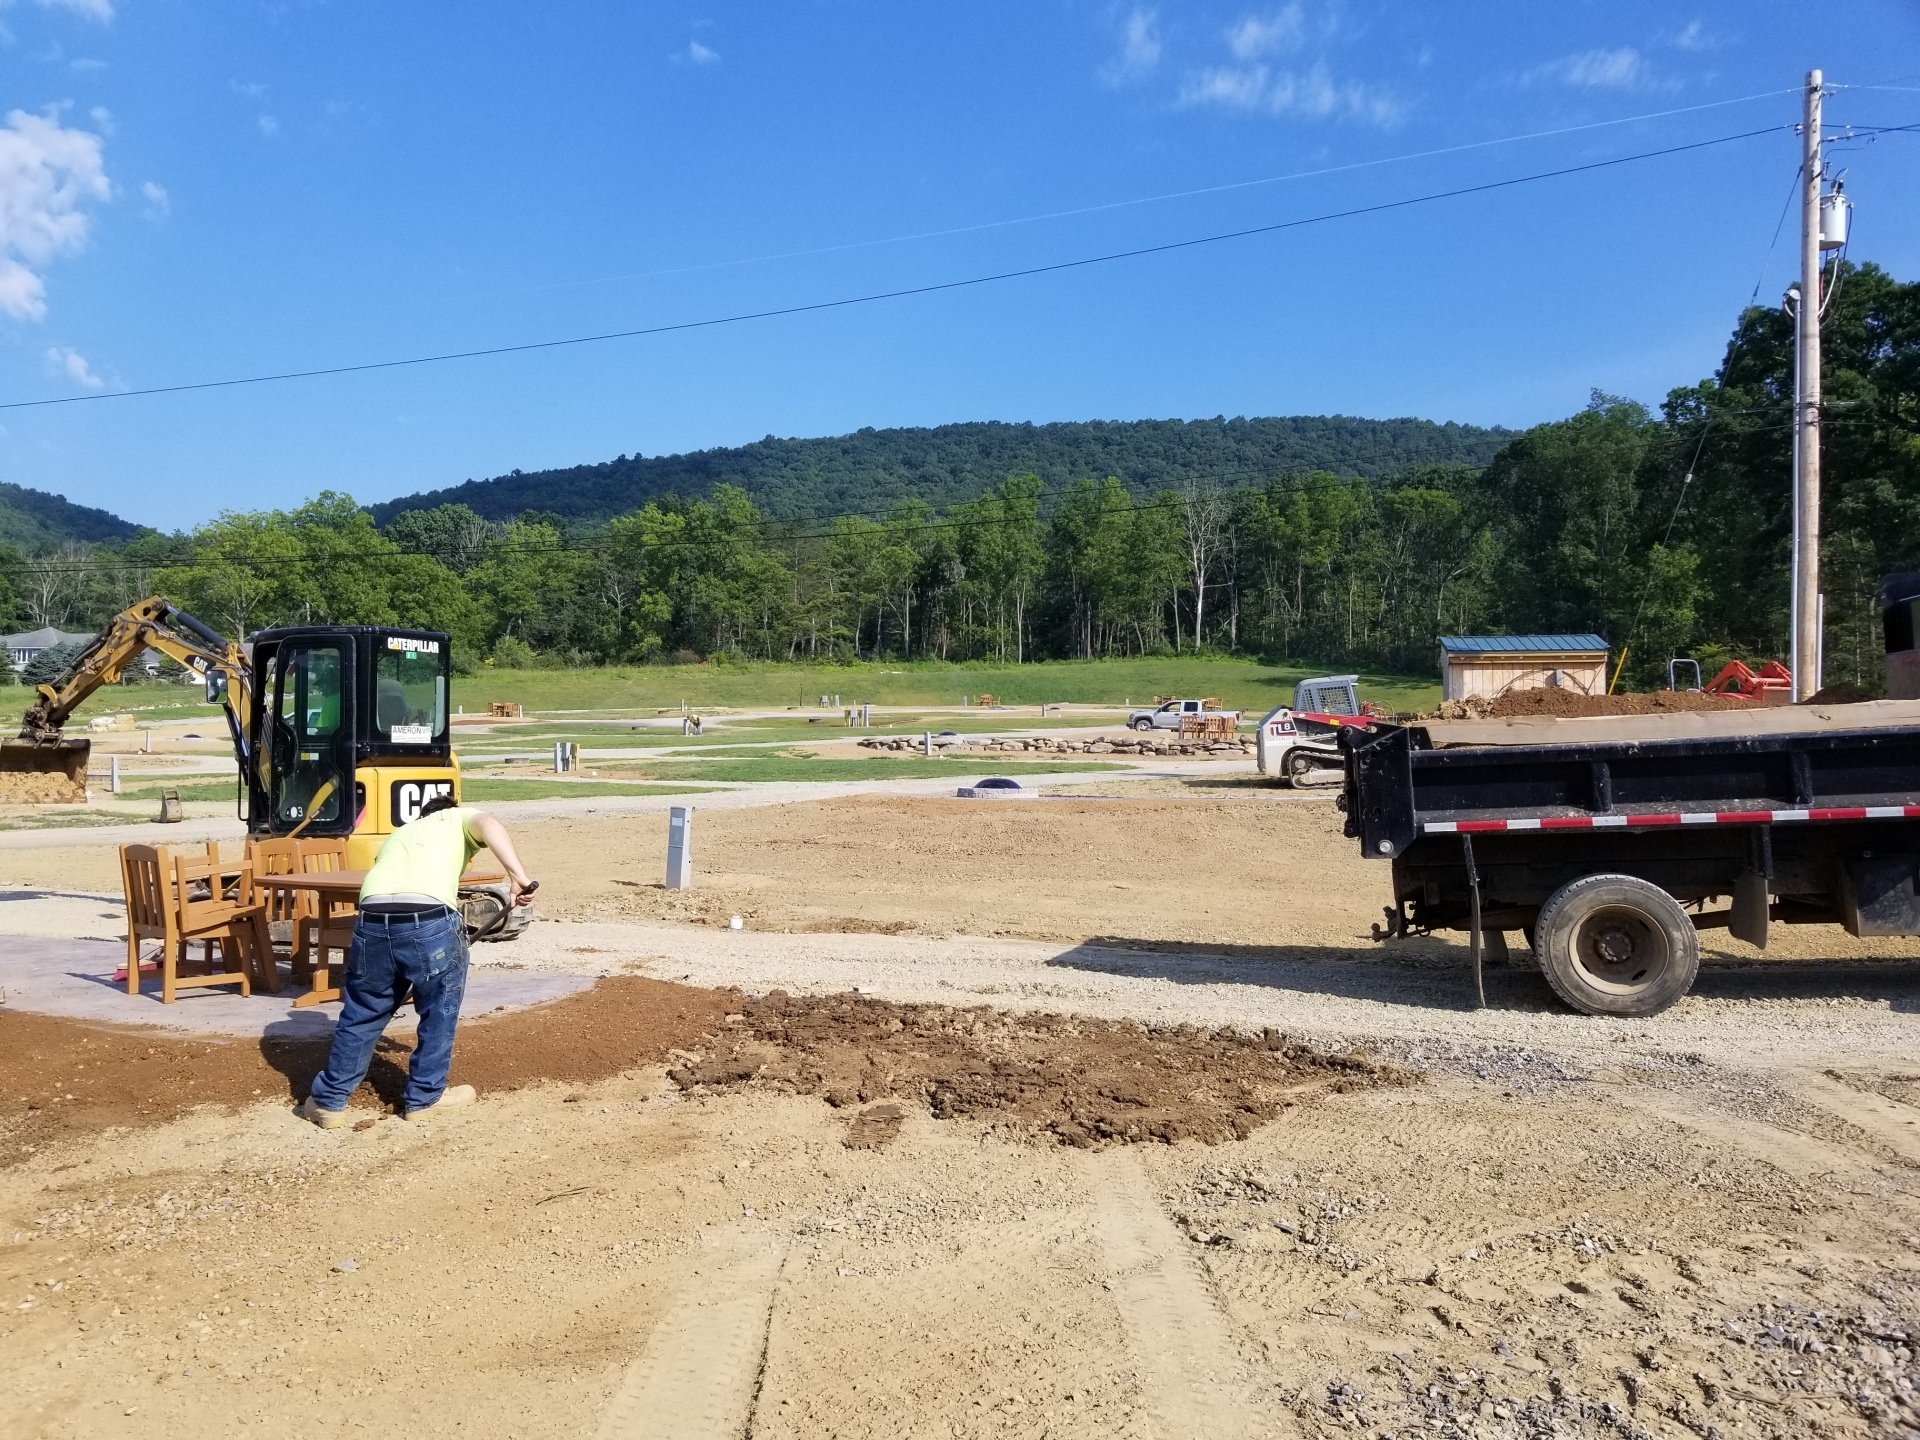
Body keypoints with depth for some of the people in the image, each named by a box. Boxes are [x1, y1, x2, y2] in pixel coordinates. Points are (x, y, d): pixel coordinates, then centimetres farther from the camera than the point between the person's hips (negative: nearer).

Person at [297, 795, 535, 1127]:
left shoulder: (398, 834, 39)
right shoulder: (459, 818, 25)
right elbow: (489, 825, 0)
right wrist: (518, 876, -11)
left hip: (373, 920, 4)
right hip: (430, 919, -4)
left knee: (361, 1015, 22)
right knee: (439, 1012, 18)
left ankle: (329, 1101, 32)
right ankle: (425, 1098, 27)